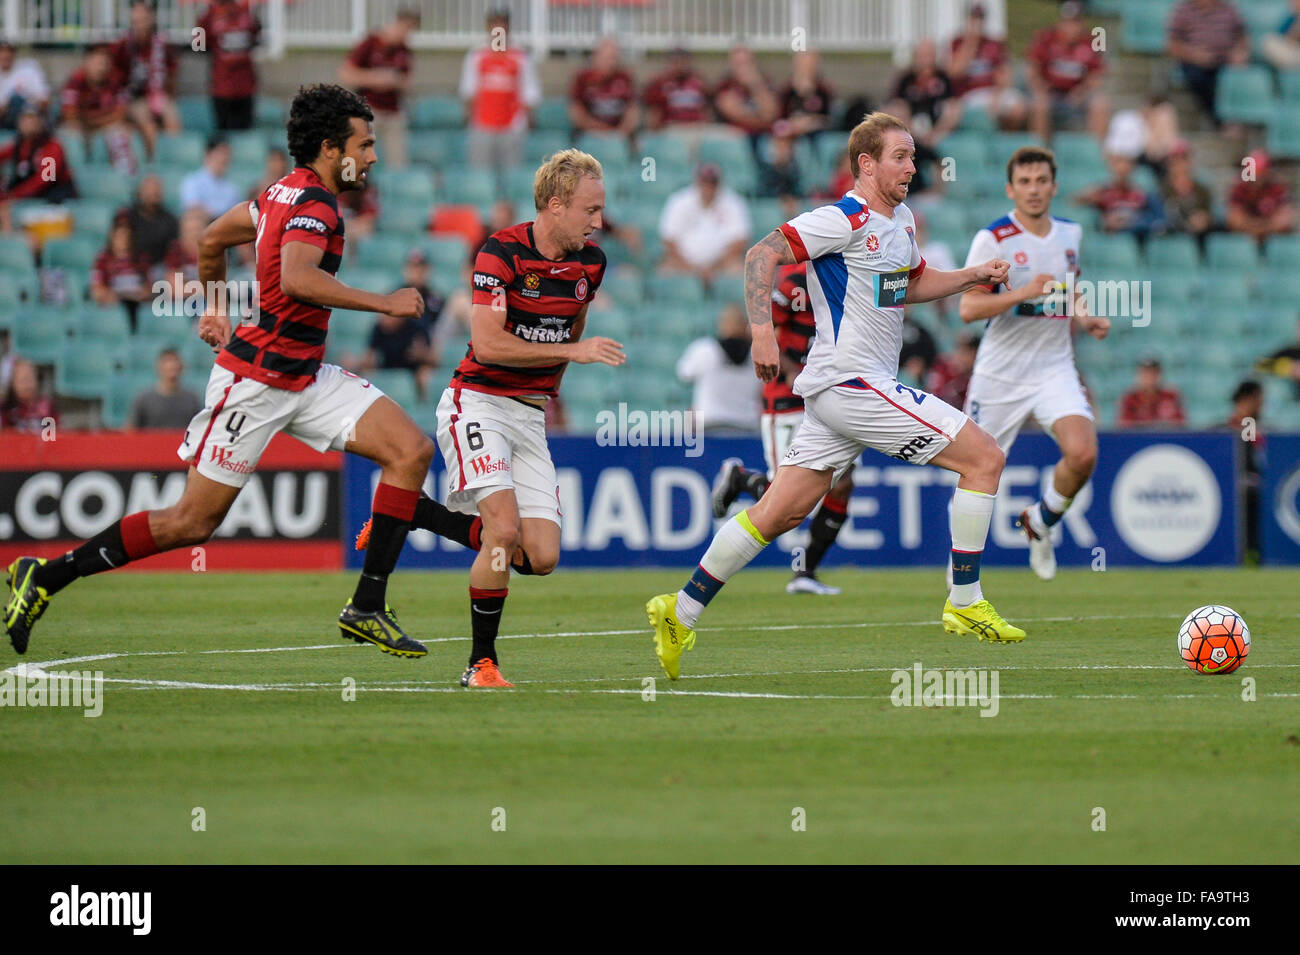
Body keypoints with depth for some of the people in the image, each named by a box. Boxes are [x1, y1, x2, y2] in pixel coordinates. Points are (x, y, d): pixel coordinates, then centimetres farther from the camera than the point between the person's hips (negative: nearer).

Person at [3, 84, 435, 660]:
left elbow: (213, 238, 24)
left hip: (306, 376, 9)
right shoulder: (312, 202, -18)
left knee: (412, 451, -4)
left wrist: (218, 309, 36)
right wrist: (383, 303, -30)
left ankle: (367, 609, -4)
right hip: (256, 380, -9)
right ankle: (47, 575, 8)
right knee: (192, 522, -4)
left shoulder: (289, 192, 11)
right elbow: (296, 279, -37)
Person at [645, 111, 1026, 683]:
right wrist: (762, 331, -28)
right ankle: (965, 603, -4)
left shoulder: (900, 221, 16)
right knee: (984, 458, -9)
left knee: (780, 512, 9)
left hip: (840, 389, 9)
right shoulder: (844, 220, -14)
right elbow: (763, 255, -18)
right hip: (850, 383, -9)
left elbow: (911, 285, 31)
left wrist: (972, 277, 17)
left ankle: (680, 612, 12)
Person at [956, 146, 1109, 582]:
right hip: (1000, 372, -3)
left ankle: (1040, 523, 9)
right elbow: (968, 308, -15)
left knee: (1083, 454, -20)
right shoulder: (992, 239, -10)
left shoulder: (1070, 234, 8)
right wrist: (1022, 293, -27)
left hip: (1054, 368, 3)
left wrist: (1087, 319, 5)